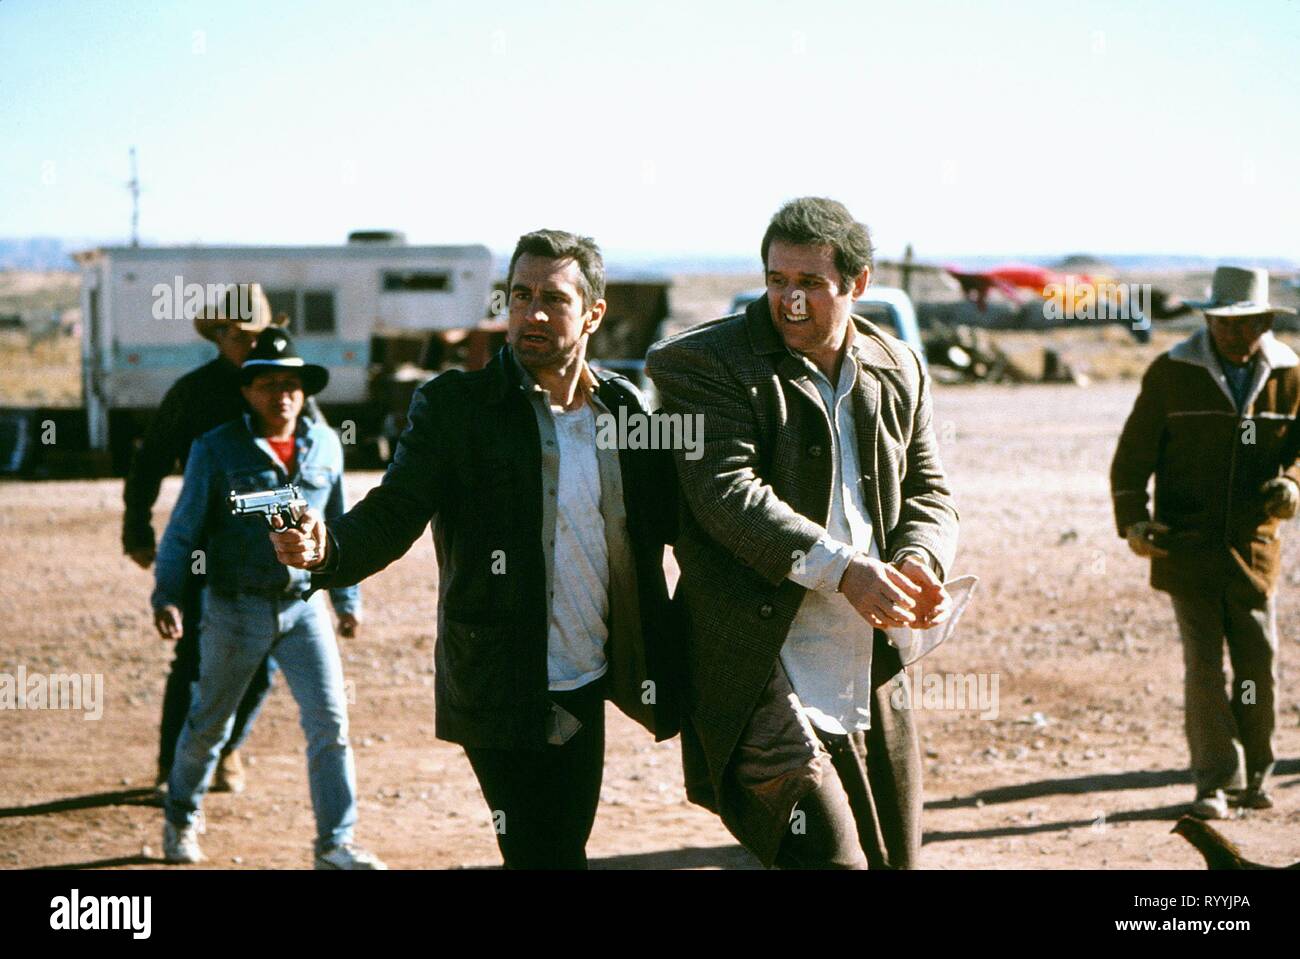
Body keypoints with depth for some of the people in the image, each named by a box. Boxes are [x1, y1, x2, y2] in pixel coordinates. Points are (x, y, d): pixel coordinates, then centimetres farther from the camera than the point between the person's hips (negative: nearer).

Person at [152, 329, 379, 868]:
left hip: (304, 605, 2)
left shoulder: (325, 445, 6)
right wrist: (166, 593, -13)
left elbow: (337, 525, 16)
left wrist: (346, 598, 19)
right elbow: (185, 527, -3)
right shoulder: (217, 450, -5)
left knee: (329, 721, -7)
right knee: (210, 722, 12)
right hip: (236, 608, -2)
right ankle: (180, 818, 36)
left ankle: (335, 844, -2)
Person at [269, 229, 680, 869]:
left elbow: (676, 519, 7)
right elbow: (395, 511, -14)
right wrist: (328, 548, -34)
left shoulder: (627, 409, 5)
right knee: (543, 856, -5)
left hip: (588, 683, 4)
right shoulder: (453, 405, -6)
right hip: (502, 693, -4)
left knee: (566, 847, 14)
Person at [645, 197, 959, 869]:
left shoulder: (898, 369, 12)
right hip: (762, 673, -6)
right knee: (830, 857, -16)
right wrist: (840, 568, -26)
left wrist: (918, 562, -8)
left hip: (874, 672, 6)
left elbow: (927, 490, 15)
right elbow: (728, 491, -17)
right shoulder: (705, 362, -6)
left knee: (893, 858, 14)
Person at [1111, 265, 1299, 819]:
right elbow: (1134, 452, 3)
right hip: (1187, 544, -2)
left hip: (1254, 546, 2)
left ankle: (1254, 775, 20)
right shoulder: (1172, 374, 0)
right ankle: (1215, 783, 5)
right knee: (1204, 666, -3)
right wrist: (1133, 520, -8)